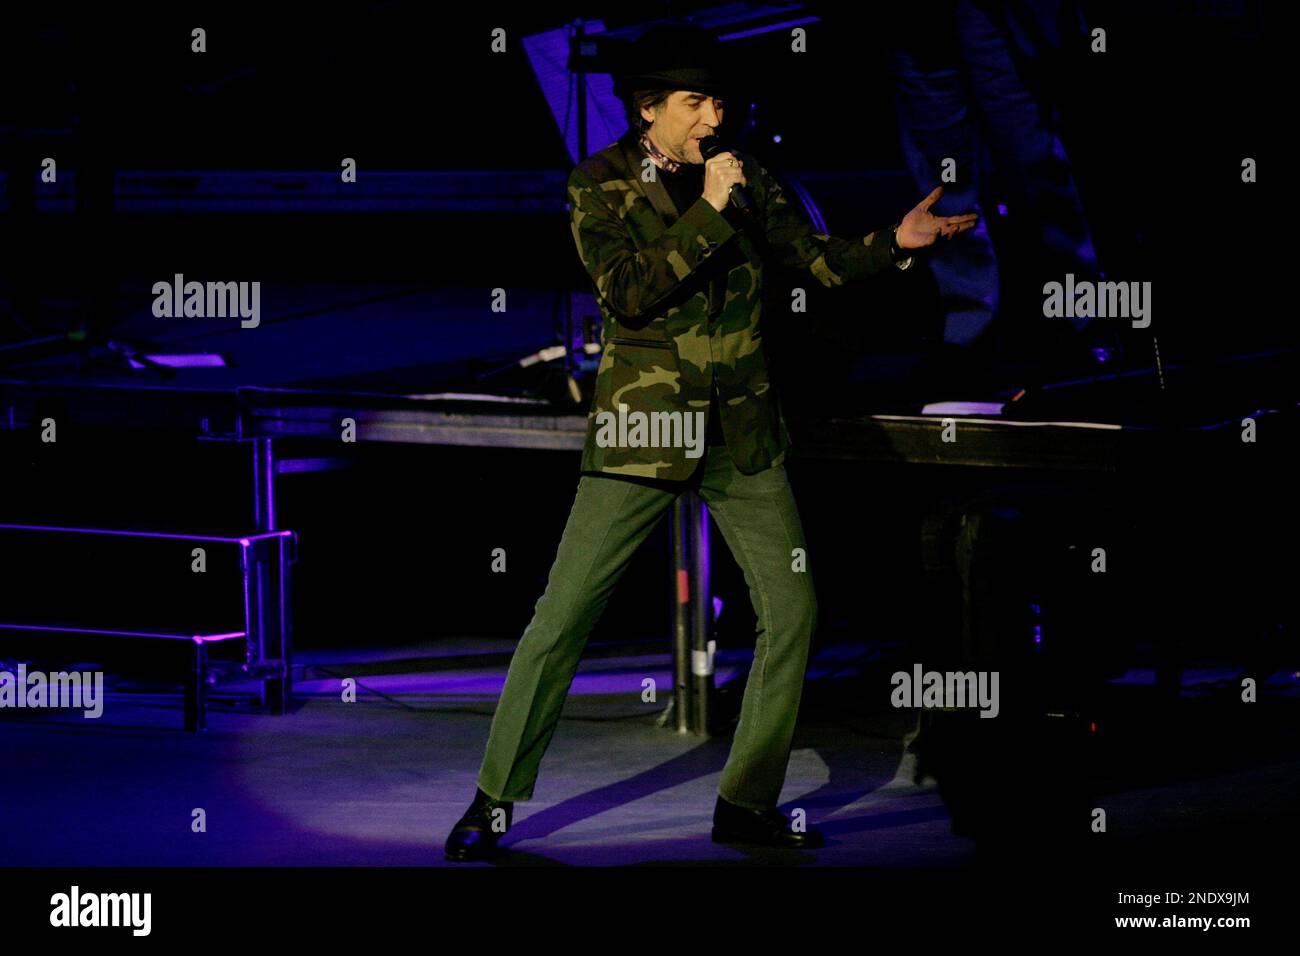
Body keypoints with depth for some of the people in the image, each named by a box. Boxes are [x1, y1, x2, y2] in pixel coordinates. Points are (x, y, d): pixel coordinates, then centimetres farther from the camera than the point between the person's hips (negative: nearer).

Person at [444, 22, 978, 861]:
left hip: (742, 430, 4)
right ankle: (495, 803, 6)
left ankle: (748, 804, 14)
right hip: (643, 429, -4)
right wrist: (709, 212, -19)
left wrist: (895, 243, -9)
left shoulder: (743, 177, 7)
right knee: (563, 615, -5)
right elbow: (629, 295, -17)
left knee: (793, 610, 2)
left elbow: (815, 257, 7)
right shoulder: (600, 186, -4)